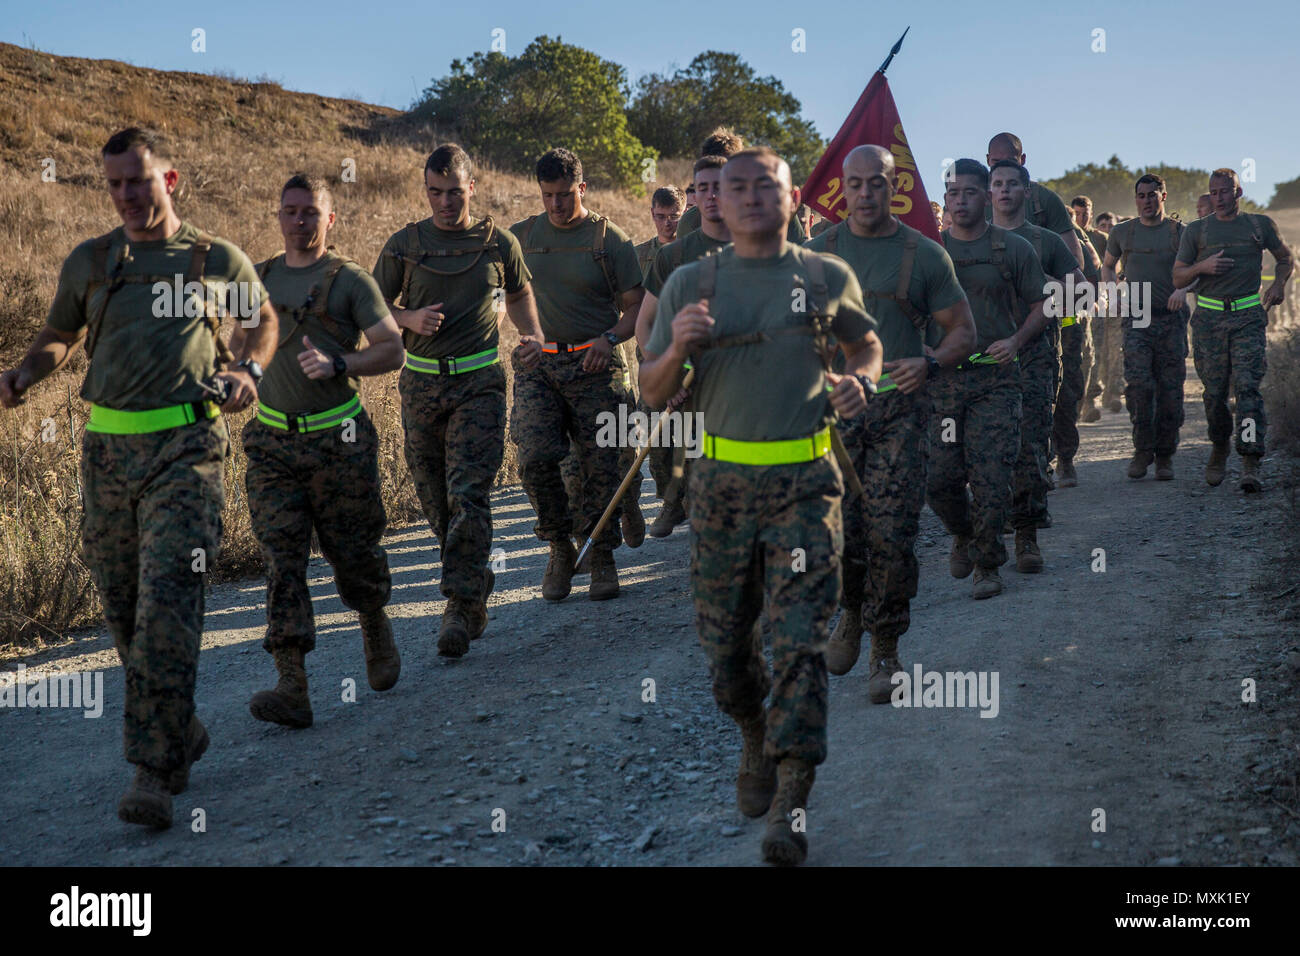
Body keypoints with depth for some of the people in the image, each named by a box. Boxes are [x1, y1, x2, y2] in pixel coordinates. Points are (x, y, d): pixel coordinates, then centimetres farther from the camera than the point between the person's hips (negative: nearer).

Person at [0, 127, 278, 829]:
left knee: (168, 603, -15)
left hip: (185, 449, -4)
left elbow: (261, 319, 22)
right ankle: (181, 731, 31)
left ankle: (155, 774, -14)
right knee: (123, 611, 10)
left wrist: (249, 370, 2)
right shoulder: (87, 263, 10)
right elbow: (60, 338, 22)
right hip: (108, 450, 4)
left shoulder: (218, 261, 5)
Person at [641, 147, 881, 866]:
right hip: (722, 480, 2)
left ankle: (790, 804, -8)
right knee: (725, 638, 8)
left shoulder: (828, 278, 5)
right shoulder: (690, 284, 5)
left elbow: (866, 341, 23)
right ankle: (757, 745, 37)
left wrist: (859, 380, 0)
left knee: (800, 638, -10)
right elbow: (653, 394, 7)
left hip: (805, 482, -2)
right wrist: (677, 348, -14)